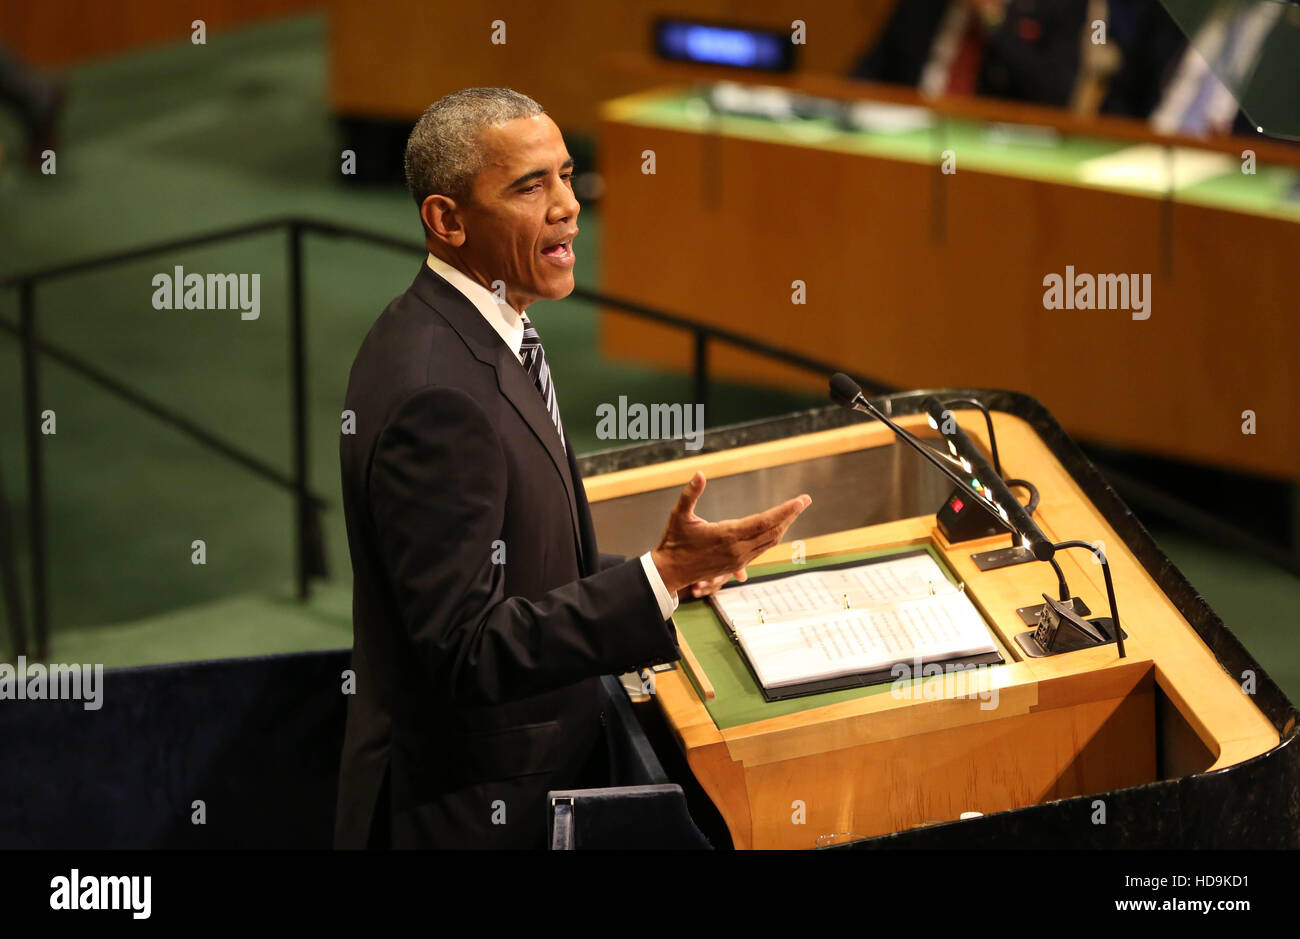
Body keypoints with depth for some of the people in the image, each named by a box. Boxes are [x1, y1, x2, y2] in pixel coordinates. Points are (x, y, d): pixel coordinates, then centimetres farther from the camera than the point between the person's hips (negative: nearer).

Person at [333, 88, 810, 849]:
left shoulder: (464, 333, 6)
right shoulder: (435, 391, -25)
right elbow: (467, 650, -26)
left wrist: (657, 568, 5)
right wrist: (661, 577, -29)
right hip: (469, 813, -9)